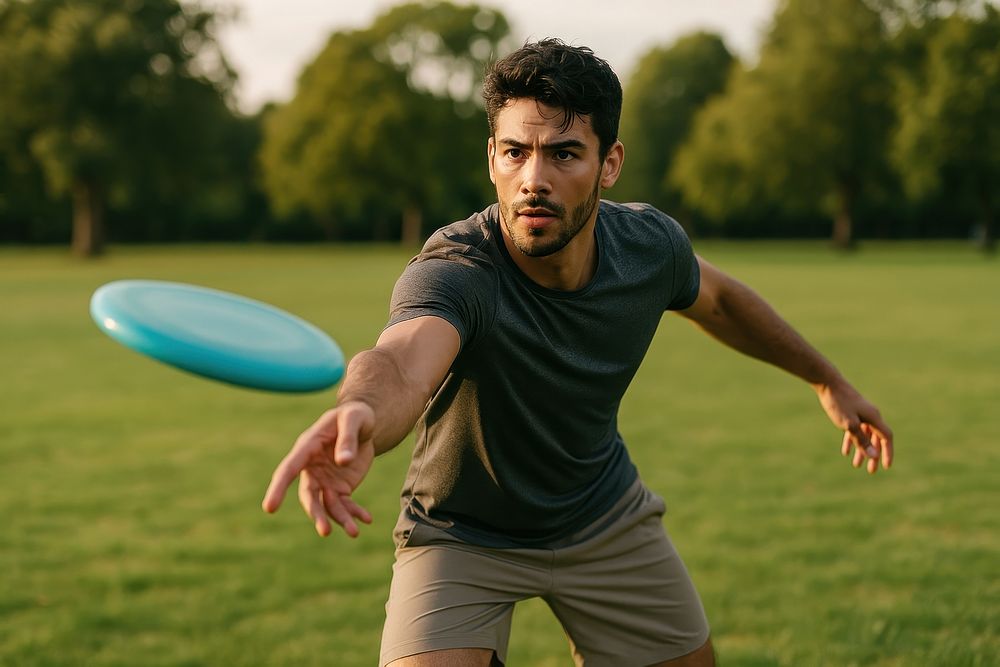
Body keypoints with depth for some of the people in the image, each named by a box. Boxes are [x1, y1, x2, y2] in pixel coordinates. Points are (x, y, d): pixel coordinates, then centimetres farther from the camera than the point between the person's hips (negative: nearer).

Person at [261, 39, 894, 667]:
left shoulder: (650, 243, -19)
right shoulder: (452, 272, -36)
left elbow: (717, 298, 6)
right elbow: (400, 363, -59)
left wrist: (829, 380, 16)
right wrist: (361, 414, -83)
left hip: (604, 516, 5)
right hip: (462, 538, -4)